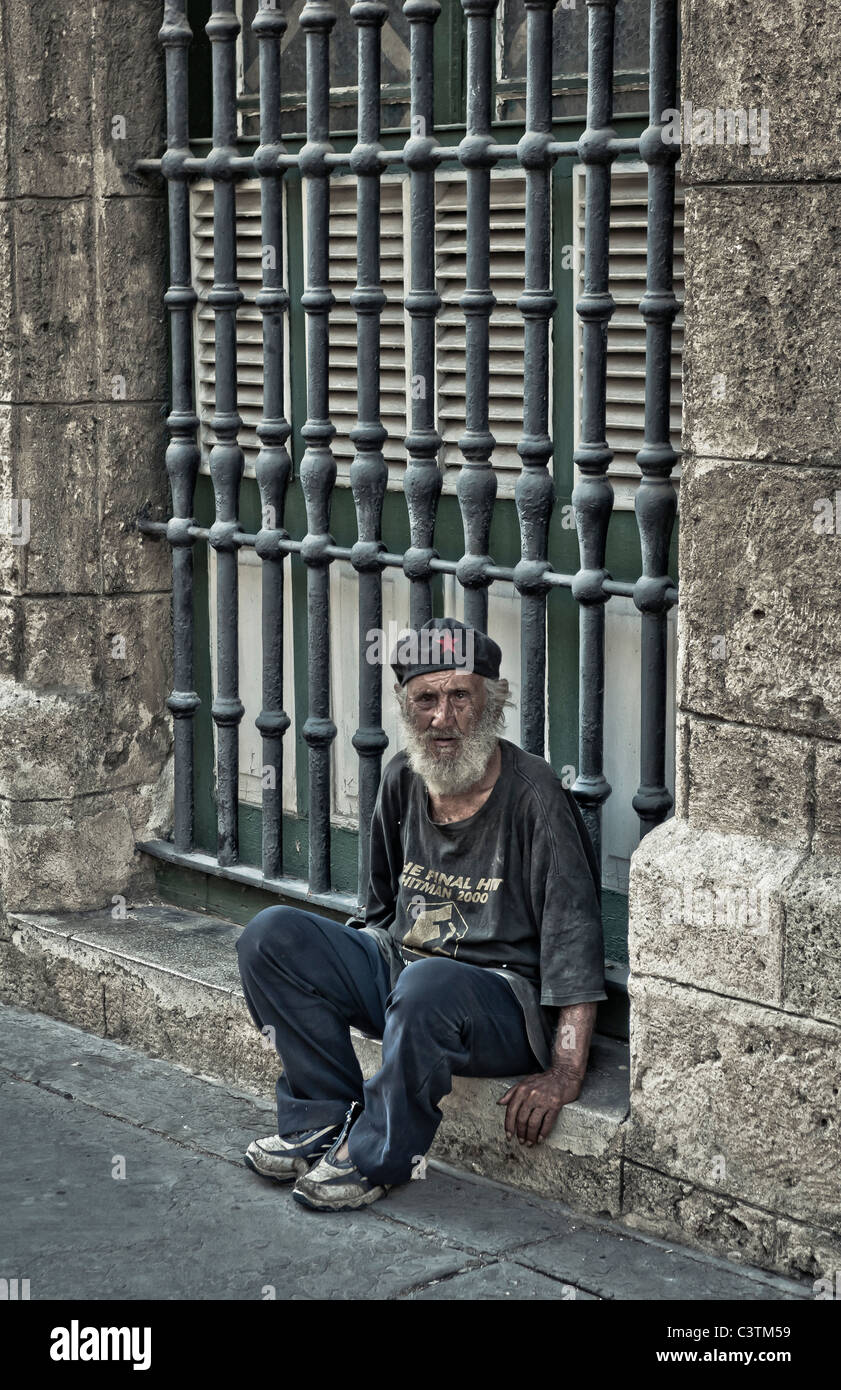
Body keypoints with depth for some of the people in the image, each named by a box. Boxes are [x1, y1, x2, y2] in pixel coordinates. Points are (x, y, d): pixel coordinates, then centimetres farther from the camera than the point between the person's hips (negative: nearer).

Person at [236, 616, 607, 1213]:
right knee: (271, 935, -8)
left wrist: (565, 1074, -24)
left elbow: (575, 940, -18)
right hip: (399, 967, 7)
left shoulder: (534, 795, -15)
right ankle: (327, 1121, -5)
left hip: (503, 998, -7)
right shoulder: (403, 778, 4)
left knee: (429, 984, -39)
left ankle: (377, 1155, -18)